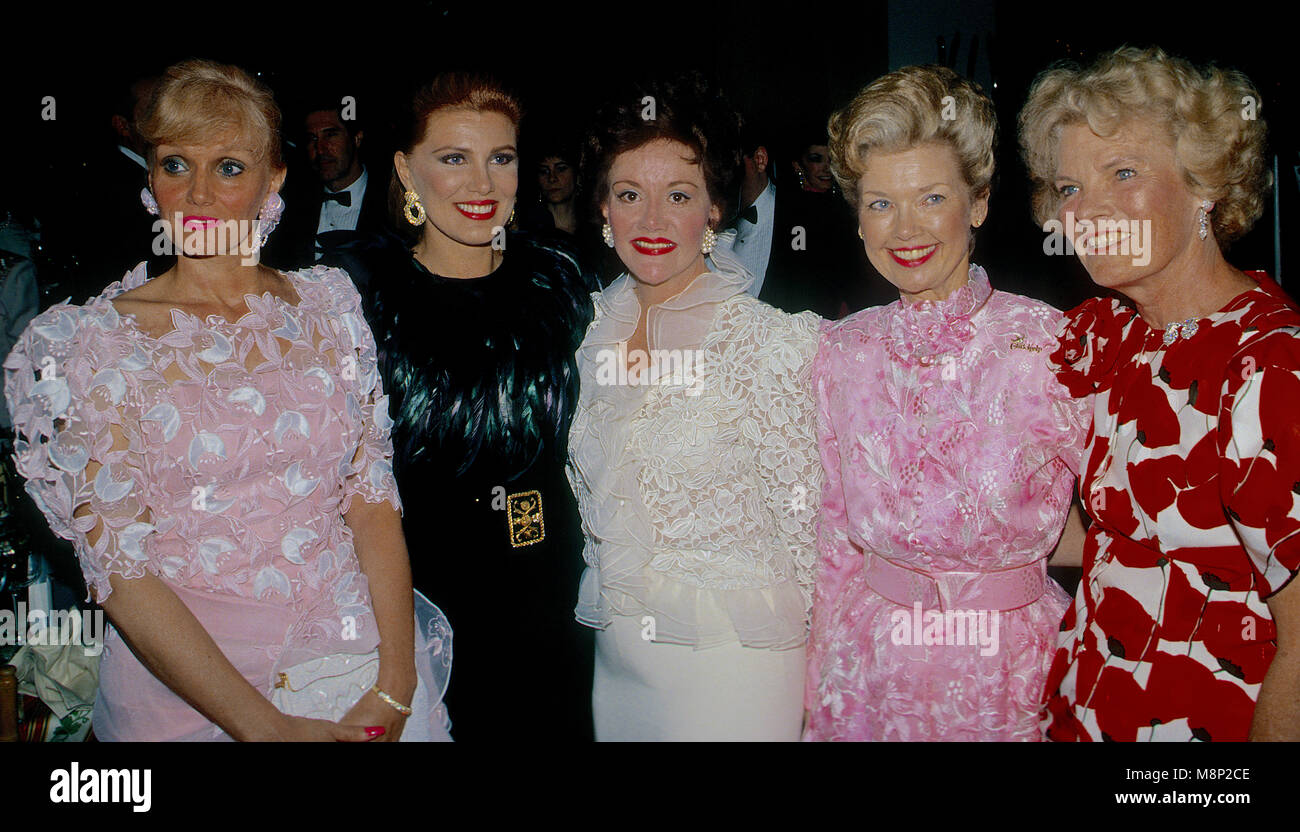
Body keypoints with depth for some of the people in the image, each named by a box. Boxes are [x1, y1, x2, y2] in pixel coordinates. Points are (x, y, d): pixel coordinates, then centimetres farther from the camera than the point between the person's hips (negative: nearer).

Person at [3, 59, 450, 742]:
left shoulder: (325, 307, 5)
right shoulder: (90, 341, -3)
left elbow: (372, 497, 1)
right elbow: (118, 568, -8)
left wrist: (395, 684, -11)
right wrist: (264, 725, -16)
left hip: (360, 656, 2)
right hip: (182, 679, -2)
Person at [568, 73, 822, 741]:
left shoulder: (772, 341, -15)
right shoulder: (597, 326, 2)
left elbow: (809, 527, -10)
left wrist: (818, 698, -8)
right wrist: (607, 601, 15)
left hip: (732, 667, -5)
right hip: (616, 658, 5)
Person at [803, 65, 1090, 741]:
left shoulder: (1054, 344, -13)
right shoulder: (842, 352, -2)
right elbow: (836, 540, 4)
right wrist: (822, 706, 5)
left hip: (1016, 668, -2)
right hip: (879, 671, 3)